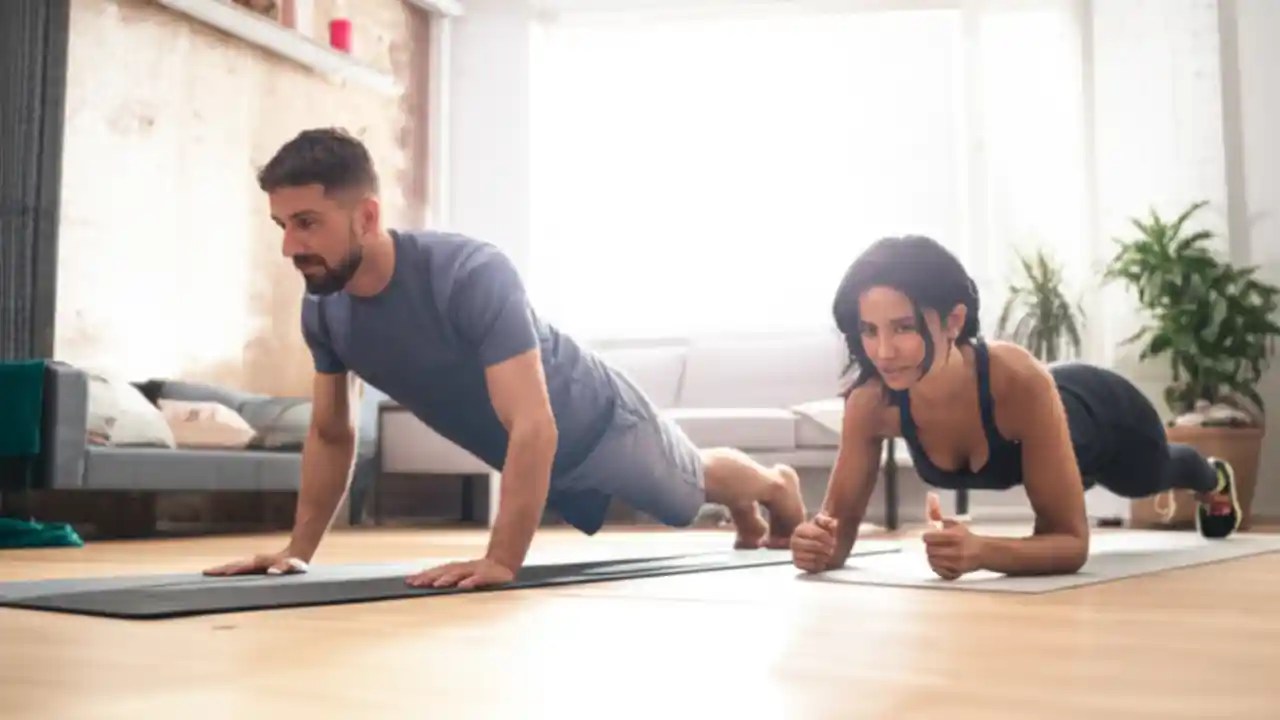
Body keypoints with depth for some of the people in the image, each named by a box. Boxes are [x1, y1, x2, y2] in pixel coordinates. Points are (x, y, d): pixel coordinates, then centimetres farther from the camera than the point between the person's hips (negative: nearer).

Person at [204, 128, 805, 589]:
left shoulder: (471, 275, -43)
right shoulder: (322, 309, -21)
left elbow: (535, 428, -46)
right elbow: (331, 434, -6)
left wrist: (502, 561, -49)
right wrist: (298, 550, -10)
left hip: (596, 421, -6)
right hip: (538, 456, 6)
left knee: (698, 480, 26)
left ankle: (779, 488, 60)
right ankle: (746, 516, 66)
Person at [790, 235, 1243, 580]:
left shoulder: (1020, 381, -50)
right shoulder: (870, 402, -39)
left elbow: (1072, 541, -45)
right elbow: (842, 517, -30)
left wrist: (981, 551, -65)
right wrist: (821, 541, -54)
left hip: (1101, 416, -4)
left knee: (1150, 477, 32)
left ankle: (1213, 479, 72)